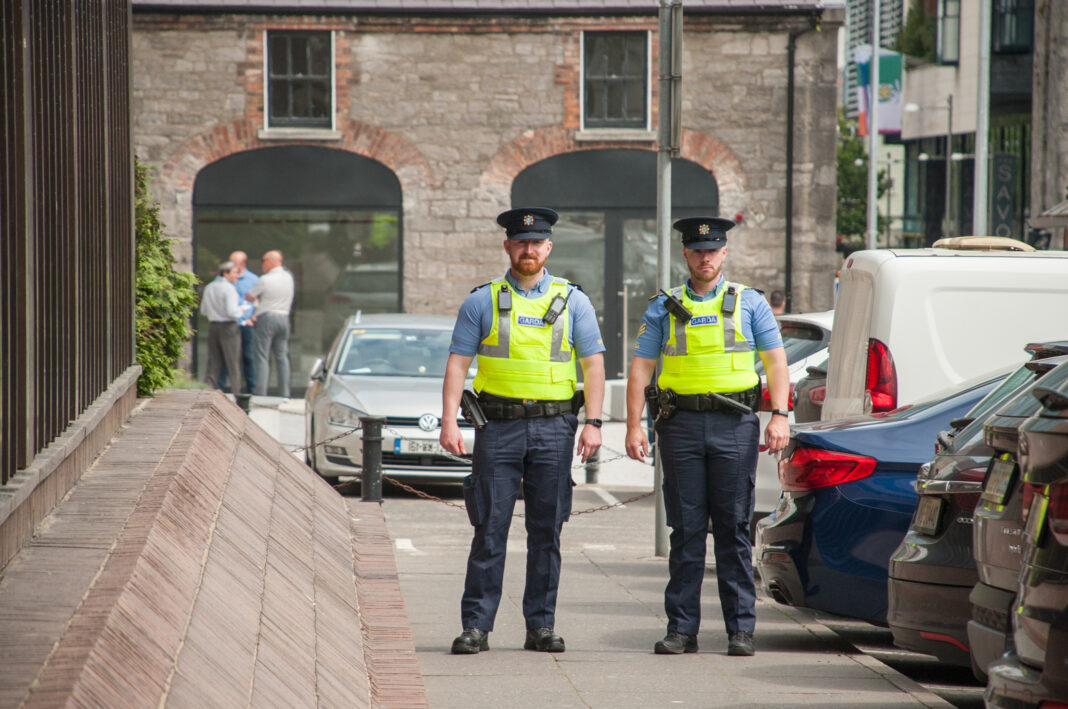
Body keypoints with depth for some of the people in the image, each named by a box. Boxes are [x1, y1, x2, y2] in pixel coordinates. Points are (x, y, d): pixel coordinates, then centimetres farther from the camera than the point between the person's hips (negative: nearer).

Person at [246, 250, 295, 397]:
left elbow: (249, 297, -3)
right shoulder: (288, 278, 7)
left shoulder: (265, 280, -12)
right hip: (284, 317, 6)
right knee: (282, 356, 9)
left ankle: (260, 392, -9)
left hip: (267, 318, -6)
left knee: (262, 357, -4)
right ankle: (285, 393, 7)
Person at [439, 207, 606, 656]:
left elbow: (593, 364, 6)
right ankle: (476, 626, -1)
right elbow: (458, 363, 3)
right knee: (490, 529, -3)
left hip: (553, 426, 1)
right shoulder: (482, 301, 6)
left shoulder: (572, 301, 8)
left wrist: (593, 423, -4)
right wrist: (449, 421, -8)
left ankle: (541, 626, 10)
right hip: (498, 427, -1)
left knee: (546, 530, 4)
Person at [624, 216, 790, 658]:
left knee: (734, 529, -1)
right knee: (685, 530, 2)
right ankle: (681, 629, 5)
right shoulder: (664, 309, 11)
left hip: (734, 423, -1)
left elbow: (776, 361, 6)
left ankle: (741, 629, 3)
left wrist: (779, 416, -6)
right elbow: (641, 369, 9)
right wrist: (634, 426, -1)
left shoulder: (749, 303, 9)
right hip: (681, 423, 1)